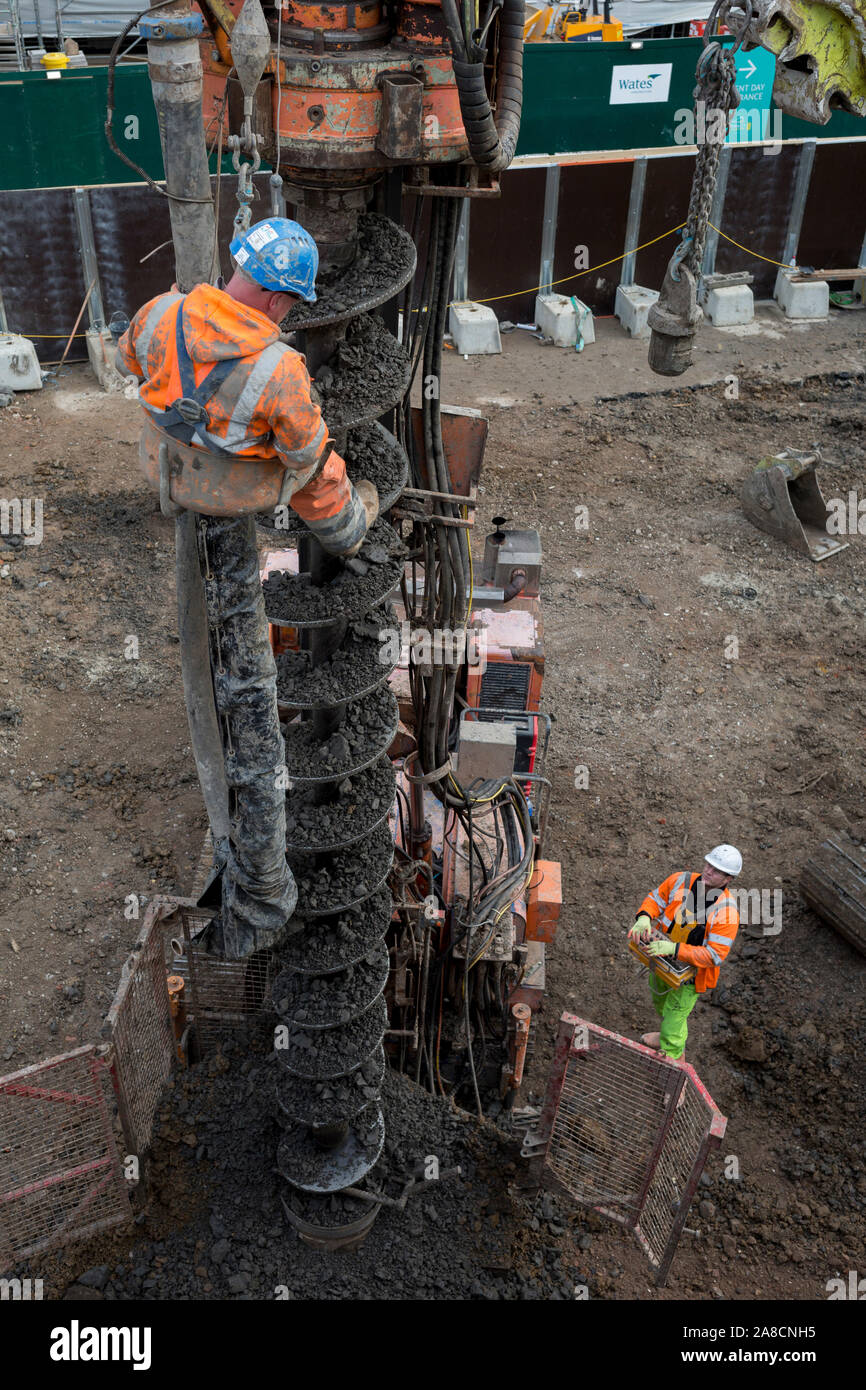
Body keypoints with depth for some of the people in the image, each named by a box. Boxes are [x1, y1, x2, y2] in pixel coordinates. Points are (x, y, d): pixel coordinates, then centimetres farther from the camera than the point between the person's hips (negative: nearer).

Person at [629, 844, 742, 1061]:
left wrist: (673, 949, -40)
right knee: (660, 1003, 31)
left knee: (673, 1022, 4)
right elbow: (654, 899, -3)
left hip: (690, 972, -6)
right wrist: (644, 918, -26)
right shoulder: (680, 881, -18)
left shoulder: (727, 912, -31)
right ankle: (667, 1037, 61)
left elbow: (714, 955, -32)